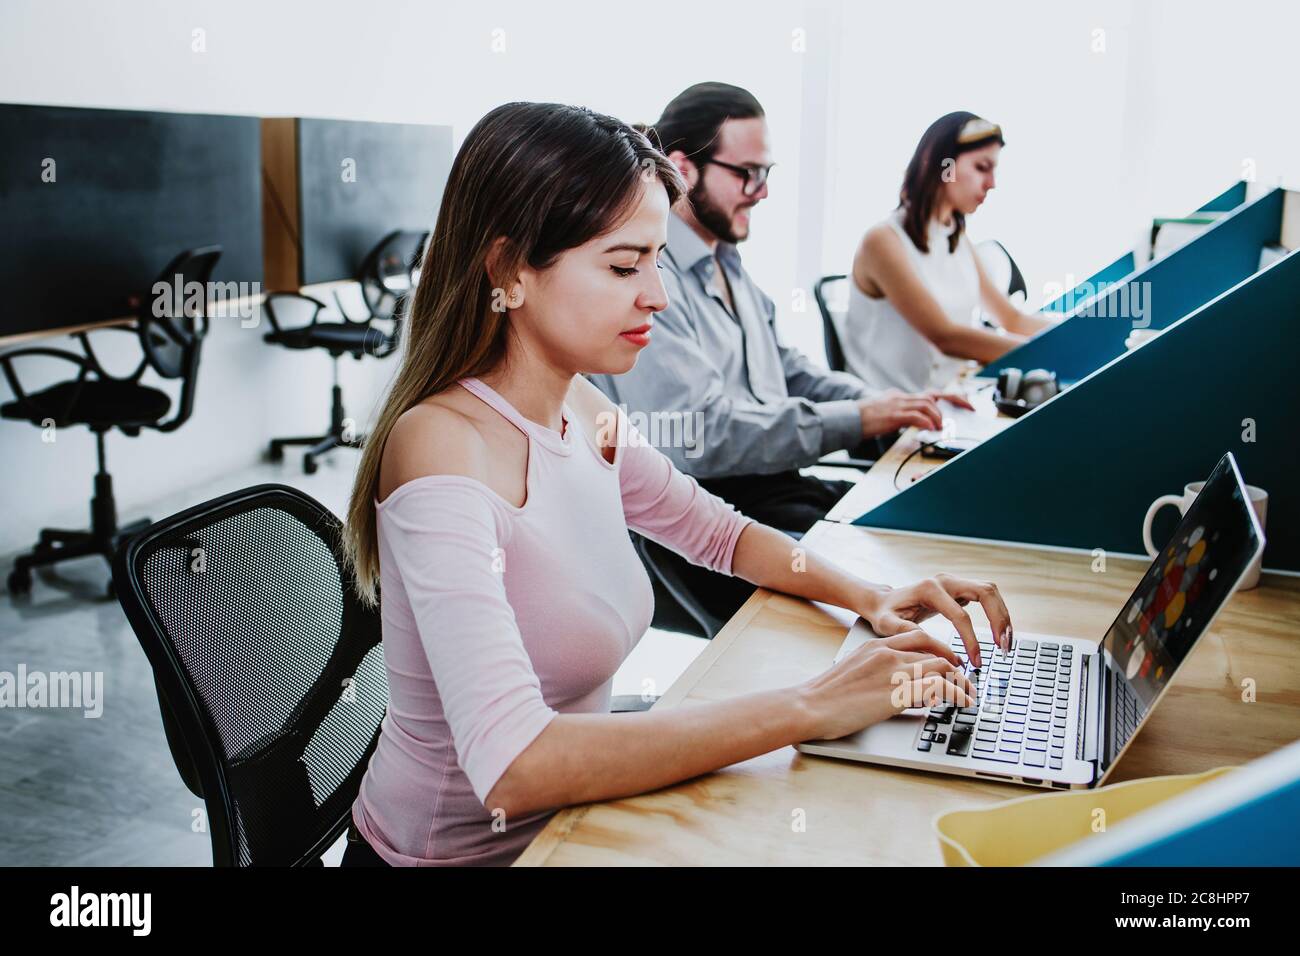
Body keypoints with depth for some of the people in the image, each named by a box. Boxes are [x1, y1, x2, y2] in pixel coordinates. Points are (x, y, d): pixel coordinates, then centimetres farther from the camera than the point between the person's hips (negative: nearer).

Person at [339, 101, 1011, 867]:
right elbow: (514, 766, -34)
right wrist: (809, 708, -32)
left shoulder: (583, 411, -3)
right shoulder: (443, 450, -25)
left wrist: (871, 597, -4)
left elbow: (721, 531, 13)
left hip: (561, 819, 6)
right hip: (458, 851, -6)